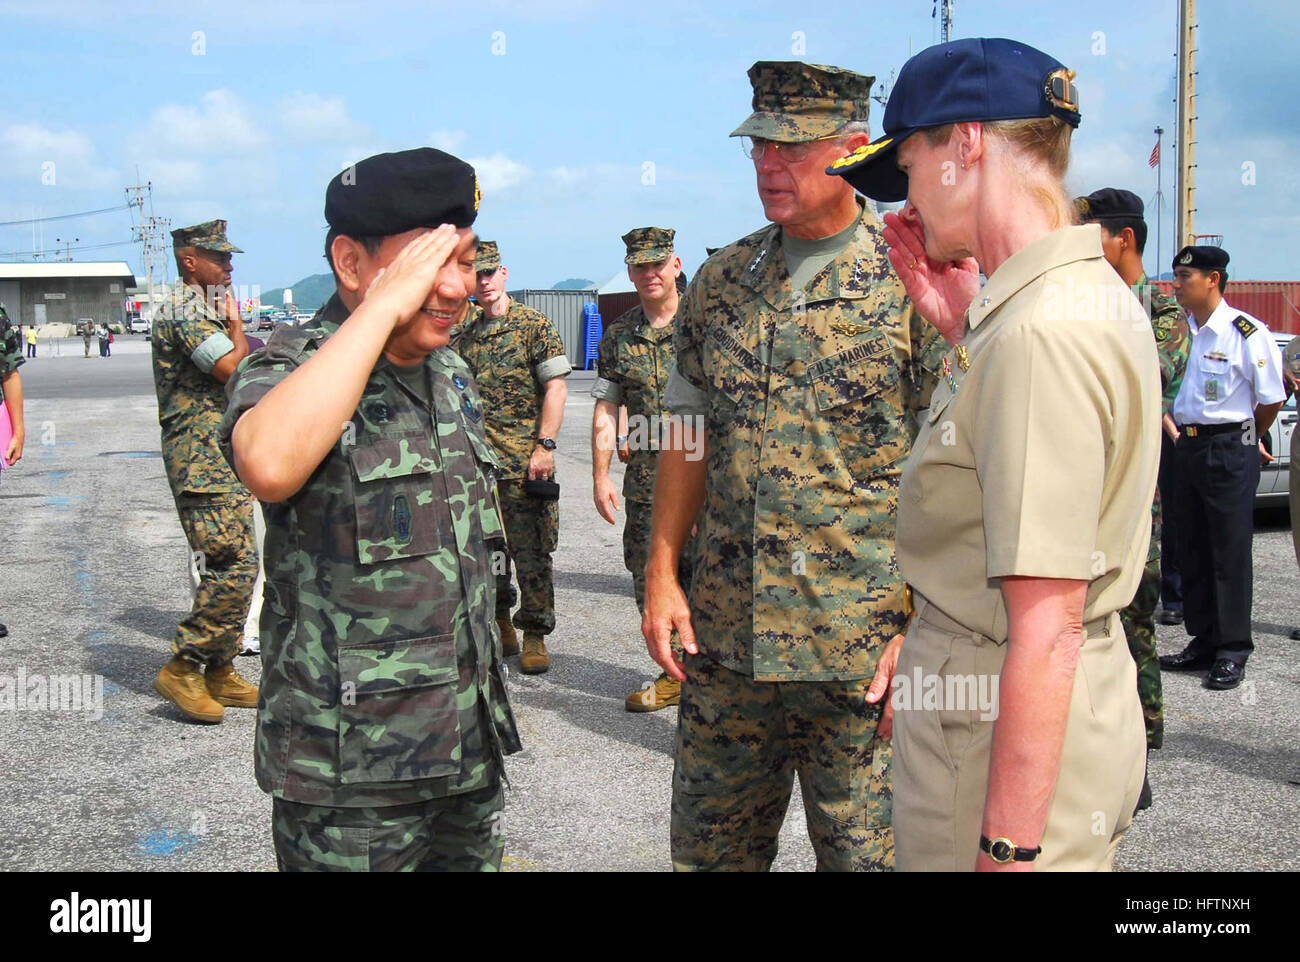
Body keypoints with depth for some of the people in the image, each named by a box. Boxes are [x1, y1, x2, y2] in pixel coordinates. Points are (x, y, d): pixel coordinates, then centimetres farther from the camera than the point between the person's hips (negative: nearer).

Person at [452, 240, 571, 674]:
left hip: (523, 459, -5)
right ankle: (499, 624, 25)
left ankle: (534, 636, 6)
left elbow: (555, 388, -7)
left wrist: (545, 446, -14)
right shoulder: (464, 333, 13)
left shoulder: (534, 324, -2)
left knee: (531, 551, -3)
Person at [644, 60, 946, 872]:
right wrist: (662, 572, 7)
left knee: (864, 848, 9)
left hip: (863, 647, -5)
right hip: (725, 632, 5)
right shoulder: (722, 281, 9)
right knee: (711, 842, 16)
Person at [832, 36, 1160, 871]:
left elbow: (1048, 632, -27)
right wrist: (965, 332, 13)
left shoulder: (1043, 330, -24)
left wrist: (1007, 849, -23)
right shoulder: (1100, 296, 7)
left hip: (1018, 741, -10)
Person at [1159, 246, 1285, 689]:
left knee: (1230, 549, -3)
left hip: (1230, 448, -7)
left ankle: (1233, 650, 5)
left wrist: (1249, 438, 7)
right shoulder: (1183, 331, 8)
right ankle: (1203, 641, 20)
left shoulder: (1246, 332, -11)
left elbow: (1271, 399, -5)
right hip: (1187, 447, 7)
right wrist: (1175, 429, 12)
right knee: (1192, 549, 10)